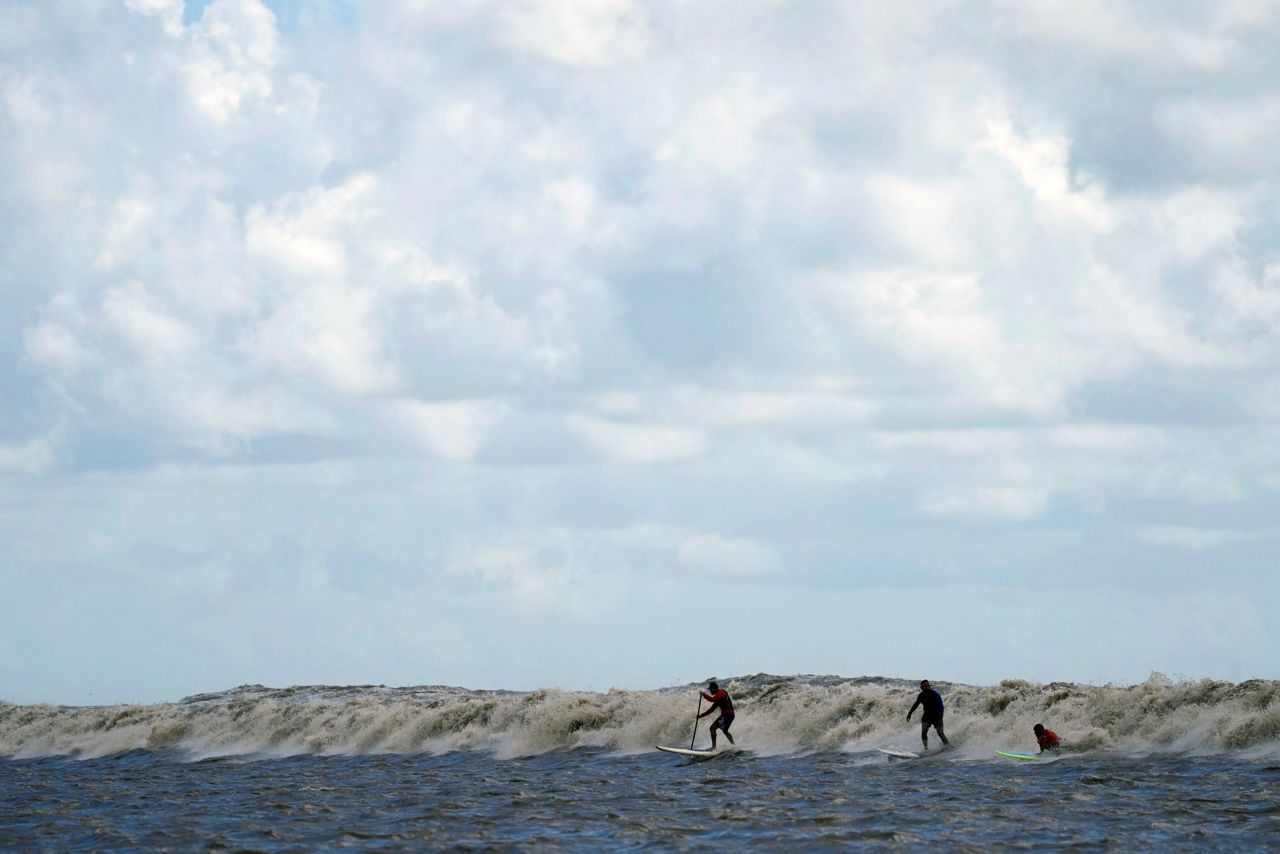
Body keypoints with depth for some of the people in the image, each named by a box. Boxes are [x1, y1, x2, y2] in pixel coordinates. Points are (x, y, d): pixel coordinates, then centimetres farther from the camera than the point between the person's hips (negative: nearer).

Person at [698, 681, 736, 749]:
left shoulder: (721, 692, -9)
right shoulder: (718, 696, 21)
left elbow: (712, 699, -26)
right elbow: (712, 709, 22)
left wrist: (703, 694, -13)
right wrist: (702, 715, 16)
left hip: (727, 715, -11)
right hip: (730, 715, 11)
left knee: (712, 728, -14)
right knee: (725, 731, 29)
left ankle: (714, 746, -16)